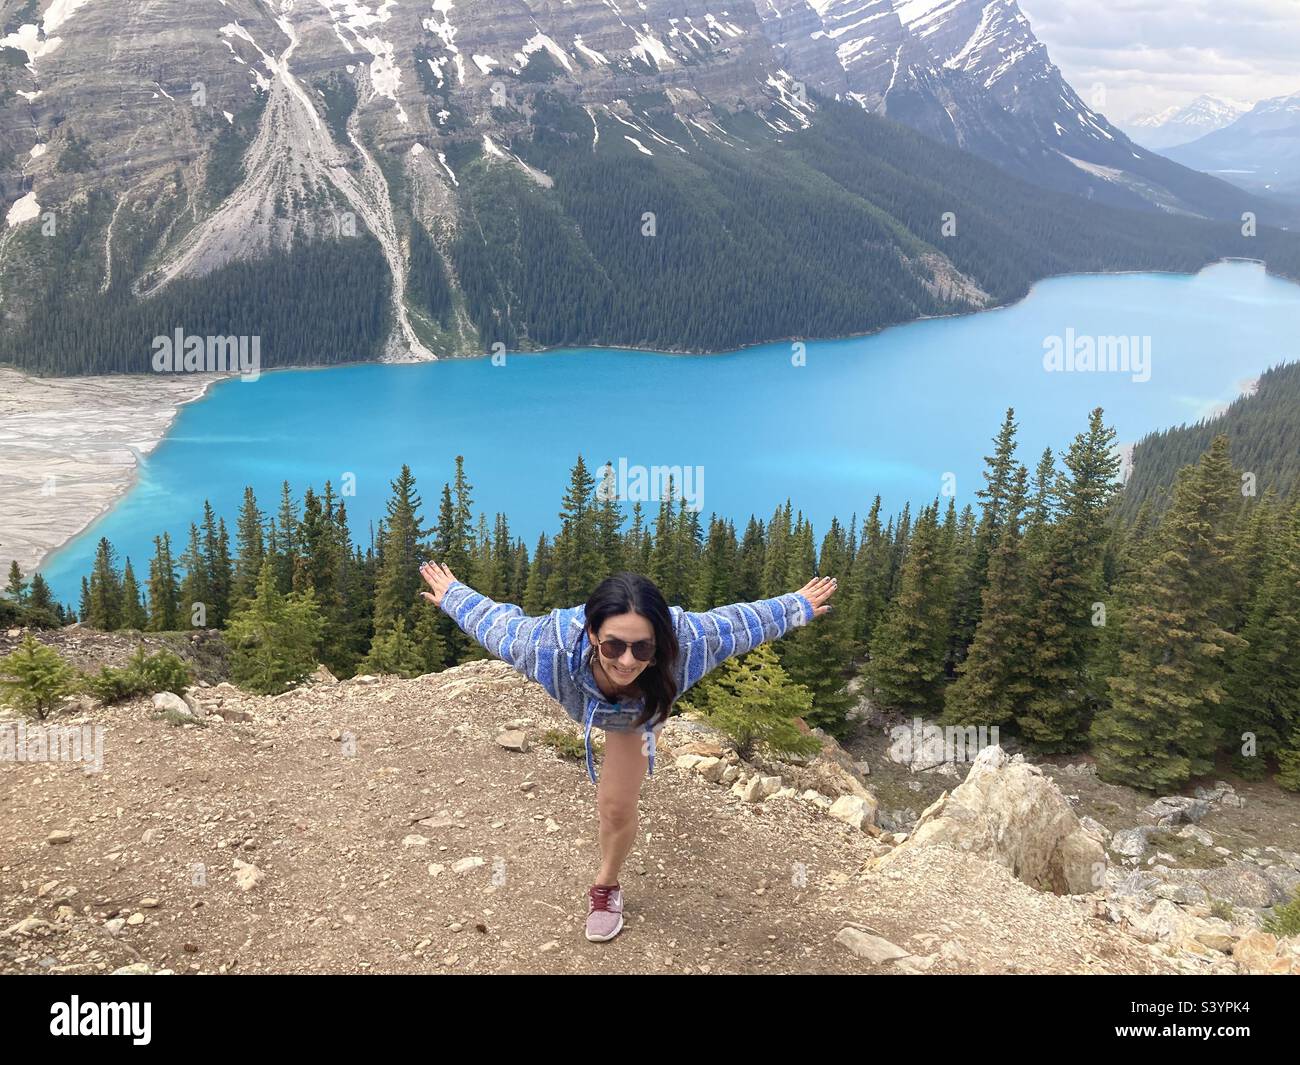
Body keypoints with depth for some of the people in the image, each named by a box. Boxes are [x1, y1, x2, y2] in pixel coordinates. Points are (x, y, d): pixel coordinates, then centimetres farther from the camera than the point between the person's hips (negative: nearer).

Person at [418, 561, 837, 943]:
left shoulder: (685, 643, -50)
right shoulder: (550, 645, -51)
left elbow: (739, 621, -30)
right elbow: (494, 620, -30)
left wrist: (798, 607, -11)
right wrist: (451, 595, -10)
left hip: (640, 708, 0)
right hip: (585, 699, 0)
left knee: (617, 806, 6)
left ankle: (607, 884, 38)